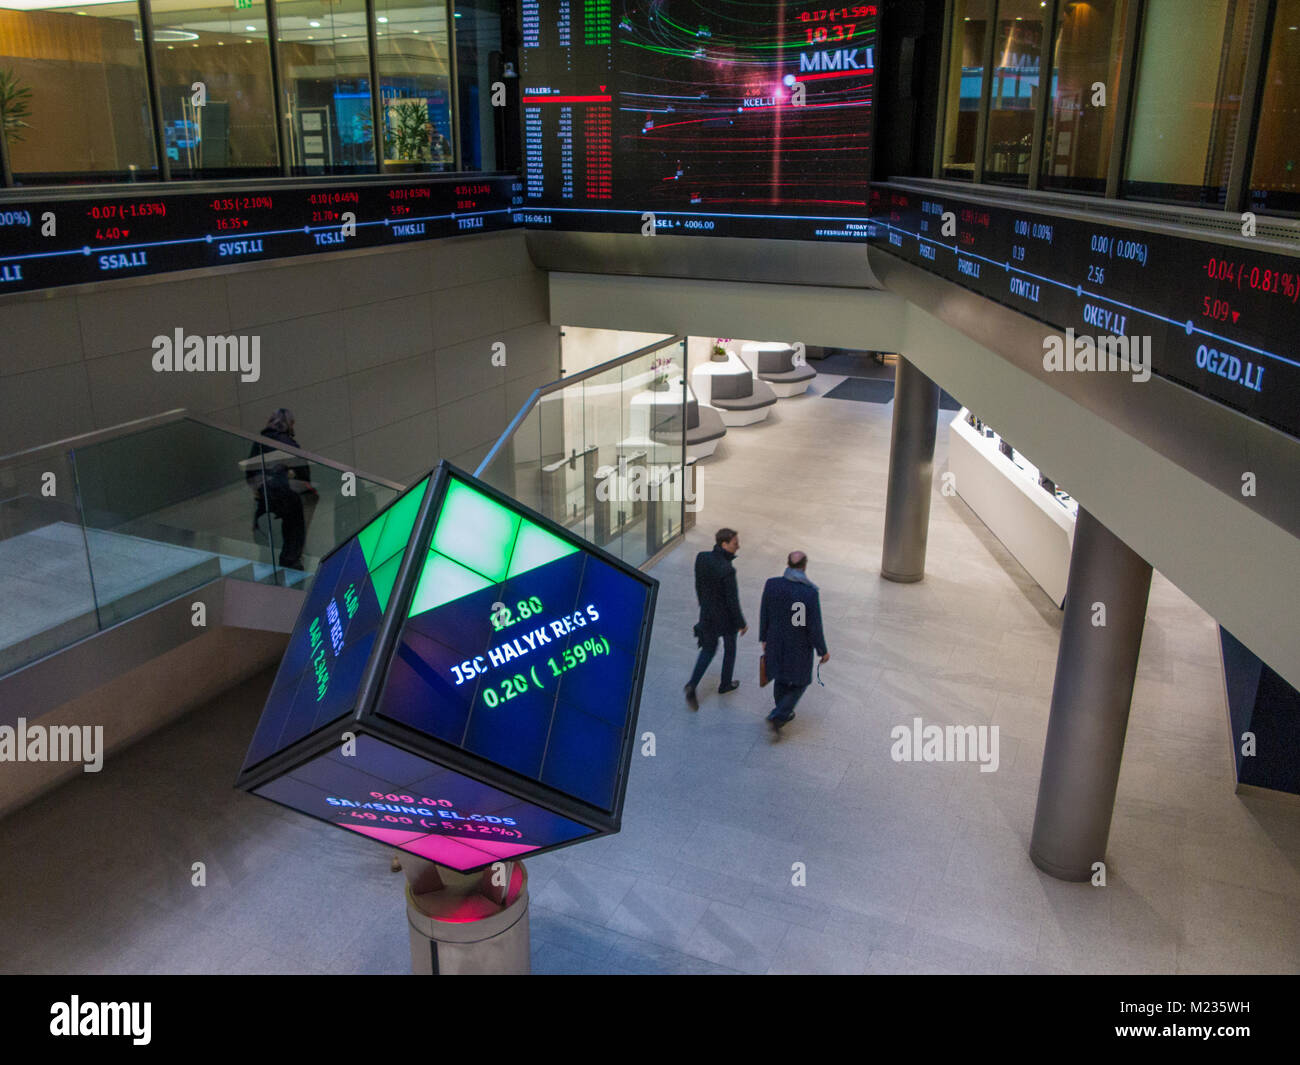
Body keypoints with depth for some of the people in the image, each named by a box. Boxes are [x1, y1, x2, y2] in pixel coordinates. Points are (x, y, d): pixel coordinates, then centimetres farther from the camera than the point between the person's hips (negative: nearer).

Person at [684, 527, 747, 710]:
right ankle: (725, 684, 40)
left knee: (708, 649, 22)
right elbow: (733, 601, -23)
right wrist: (741, 624, -9)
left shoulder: (701, 558, -12)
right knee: (730, 649, 21)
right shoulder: (727, 570, -32)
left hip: (707, 614, 5)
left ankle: (692, 685, 8)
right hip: (726, 617, -5)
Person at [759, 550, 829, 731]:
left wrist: (763, 638, 11)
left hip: (776, 642, 4)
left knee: (781, 678, 27)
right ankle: (778, 716, 9)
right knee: (799, 682, 20)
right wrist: (823, 651, -4)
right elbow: (815, 627, -21)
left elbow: (764, 615, -6)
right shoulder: (810, 593, -29)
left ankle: (784, 713, 45)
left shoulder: (771, 584, -19)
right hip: (800, 646, -4)